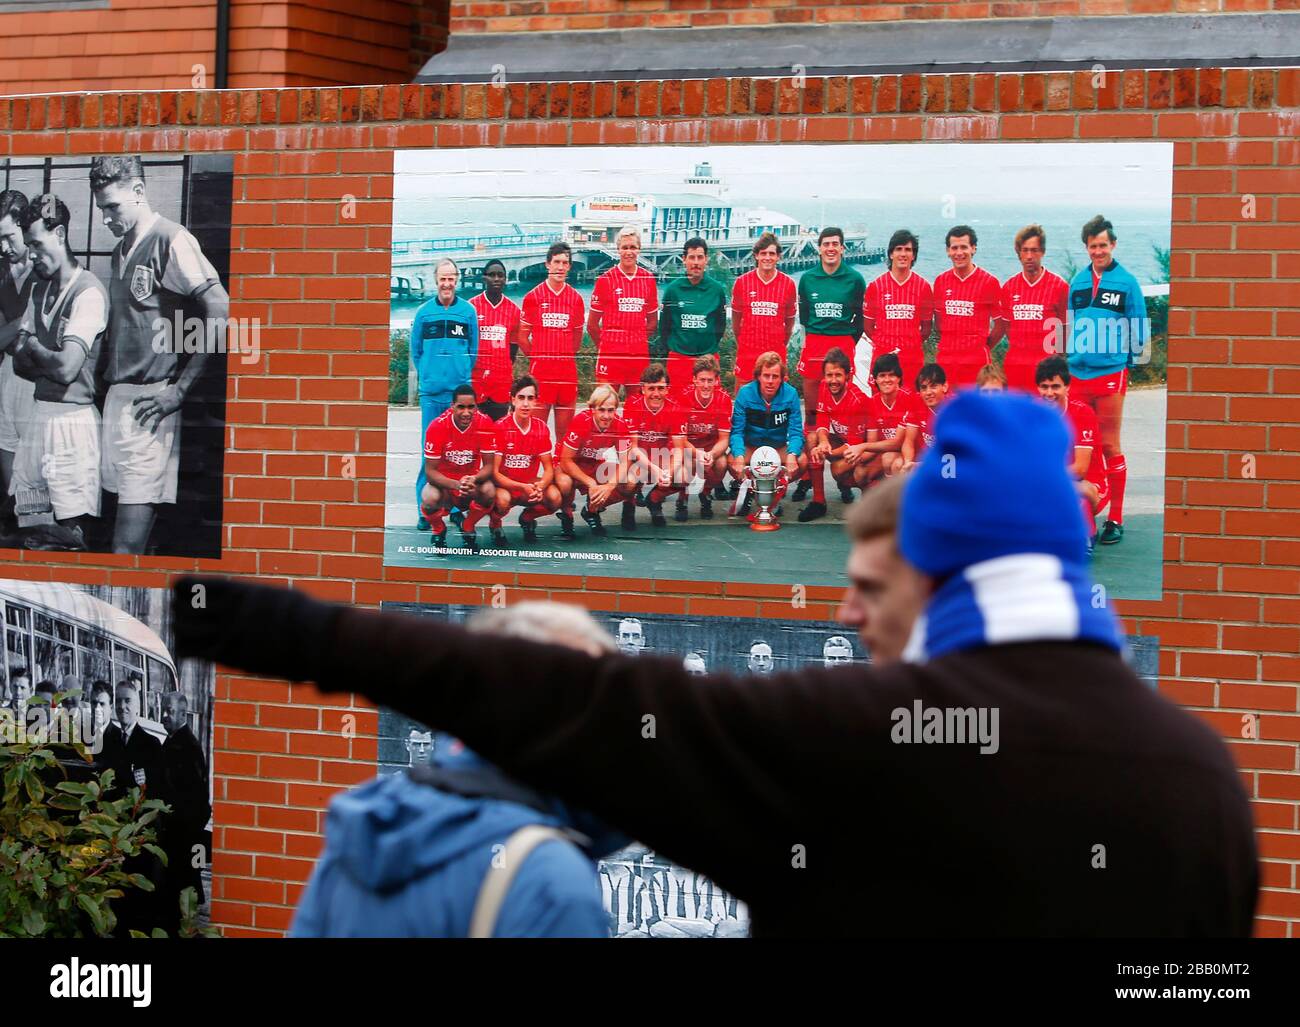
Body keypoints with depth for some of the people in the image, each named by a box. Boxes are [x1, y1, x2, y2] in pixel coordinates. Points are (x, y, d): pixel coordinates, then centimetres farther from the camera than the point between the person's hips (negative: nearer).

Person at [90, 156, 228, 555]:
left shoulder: (171, 241, -8)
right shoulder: (121, 250, 19)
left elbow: (220, 311, -16)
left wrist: (181, 389, -15)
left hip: (149, 402, -8)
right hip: (117, 395, 8)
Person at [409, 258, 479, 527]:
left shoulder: (468, 311, 5)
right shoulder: (423, 312, 6)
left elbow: (473, 351, 12)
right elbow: (416, 351, 14)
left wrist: (462, 376, 9)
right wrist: (428, 375, 11)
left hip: (460, 391, 0)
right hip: (431, 393, 0)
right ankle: (425, 510, 2)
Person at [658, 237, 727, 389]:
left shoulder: (717, 290, 2)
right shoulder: (672, 289, 1)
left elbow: (721, 325, 9)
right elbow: (664, 324, 6)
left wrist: (712, 349, 6)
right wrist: (669, 346, 2)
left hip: (709, 358, 1)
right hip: (678, 358, 0)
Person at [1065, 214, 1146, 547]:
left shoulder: (1126, 282, 0)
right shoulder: (1077, 282, 11)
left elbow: (1139, 330, 4)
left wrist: (1127, 359, 0)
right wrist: (1069, 357, 11)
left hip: (1110, 374, -4)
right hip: (1077, 374, 4)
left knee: (1110, 448, 0)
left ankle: (1115, 520, 5)